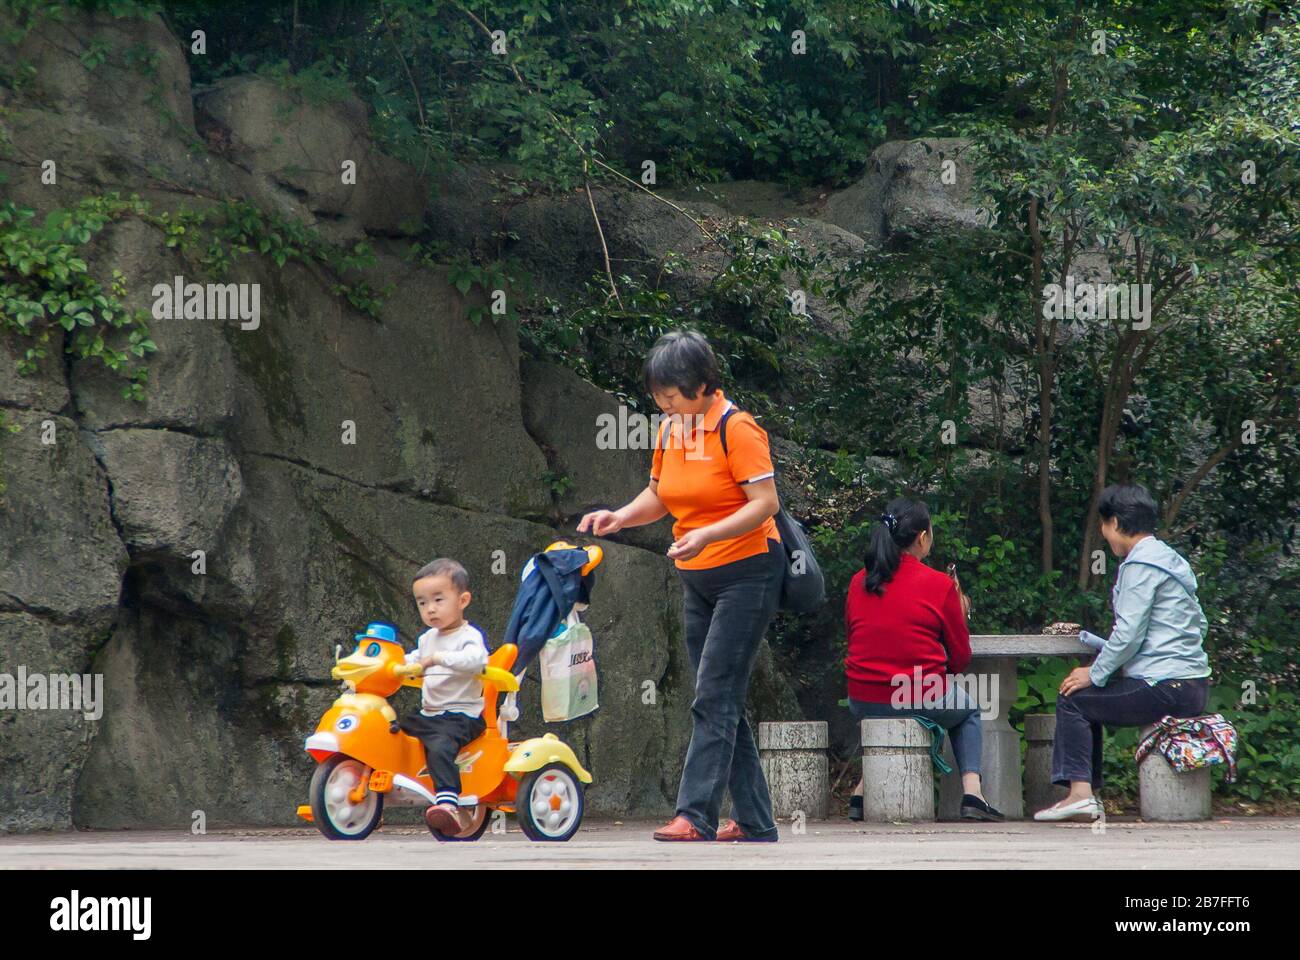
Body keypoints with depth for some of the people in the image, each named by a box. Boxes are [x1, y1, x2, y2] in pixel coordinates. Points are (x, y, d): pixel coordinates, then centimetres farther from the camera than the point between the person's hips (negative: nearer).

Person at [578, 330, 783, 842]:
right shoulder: (670, 430, 7)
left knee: (715, 695, -13)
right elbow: (658, 494, 17)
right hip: (697, 581, 8)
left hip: (747, 573, -8)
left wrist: (708, 534, -32)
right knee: (722, 702, 8)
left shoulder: (736, 428, -16)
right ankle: (754, 821, 13)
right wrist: (620, 516, -3)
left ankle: (696, 816, -16)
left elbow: (765, 502, -20)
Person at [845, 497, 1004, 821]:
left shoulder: (858, 582, 3)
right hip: (923, 701, -3)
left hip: (862, 702, 3)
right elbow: (960, 660, -1)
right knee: (968, 711, 29)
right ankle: (972, 791, 12)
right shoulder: (940, 585, -8)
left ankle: (863, 791, 24)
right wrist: (960, 615, 15)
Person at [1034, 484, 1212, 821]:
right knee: (1091, 699, 21)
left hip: (1164, 689, -10)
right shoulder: (1172, 559, 18)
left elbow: (1128, 634, -16)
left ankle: (1080, 792, -7)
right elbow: (1200, 625, 21)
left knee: (1073, 701, 1)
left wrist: (1095, 674, -3)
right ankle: (1089, 795, 15)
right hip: (1193, 685, 10)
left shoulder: (1140, 564, -11)